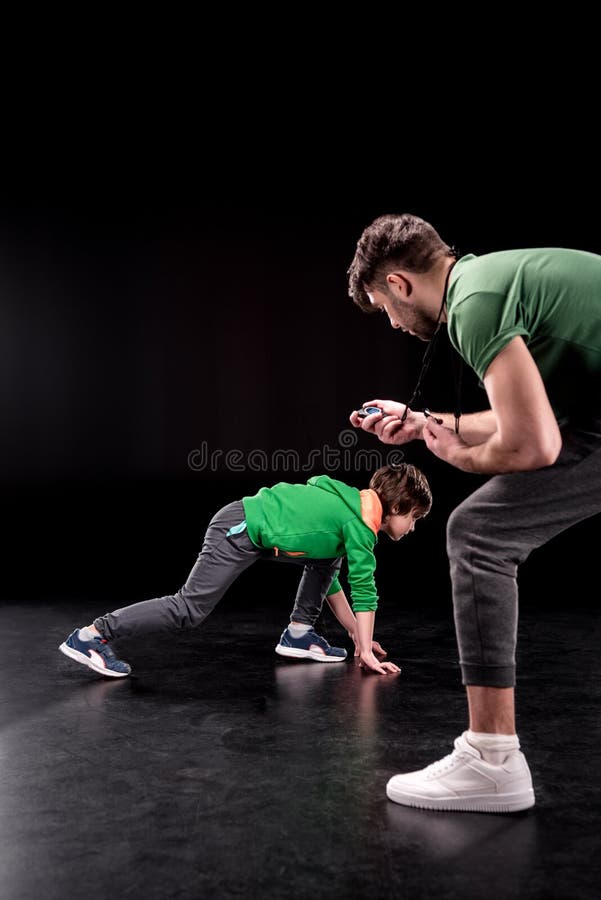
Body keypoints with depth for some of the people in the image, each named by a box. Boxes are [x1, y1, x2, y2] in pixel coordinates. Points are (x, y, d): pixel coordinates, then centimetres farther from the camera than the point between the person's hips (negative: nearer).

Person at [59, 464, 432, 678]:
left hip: (254, 517, 10)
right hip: (239, 532, -10)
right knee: (189, 609, -10)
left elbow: (333, 581, 24)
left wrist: (357, 632, 25)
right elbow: (365, 589, -12)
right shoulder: (361, 525, -11)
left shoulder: (352, 506, 17)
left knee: (329, 556, 15)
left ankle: (299, 633, 16)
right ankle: (93, 634, -7)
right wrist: (365, 649, -6)